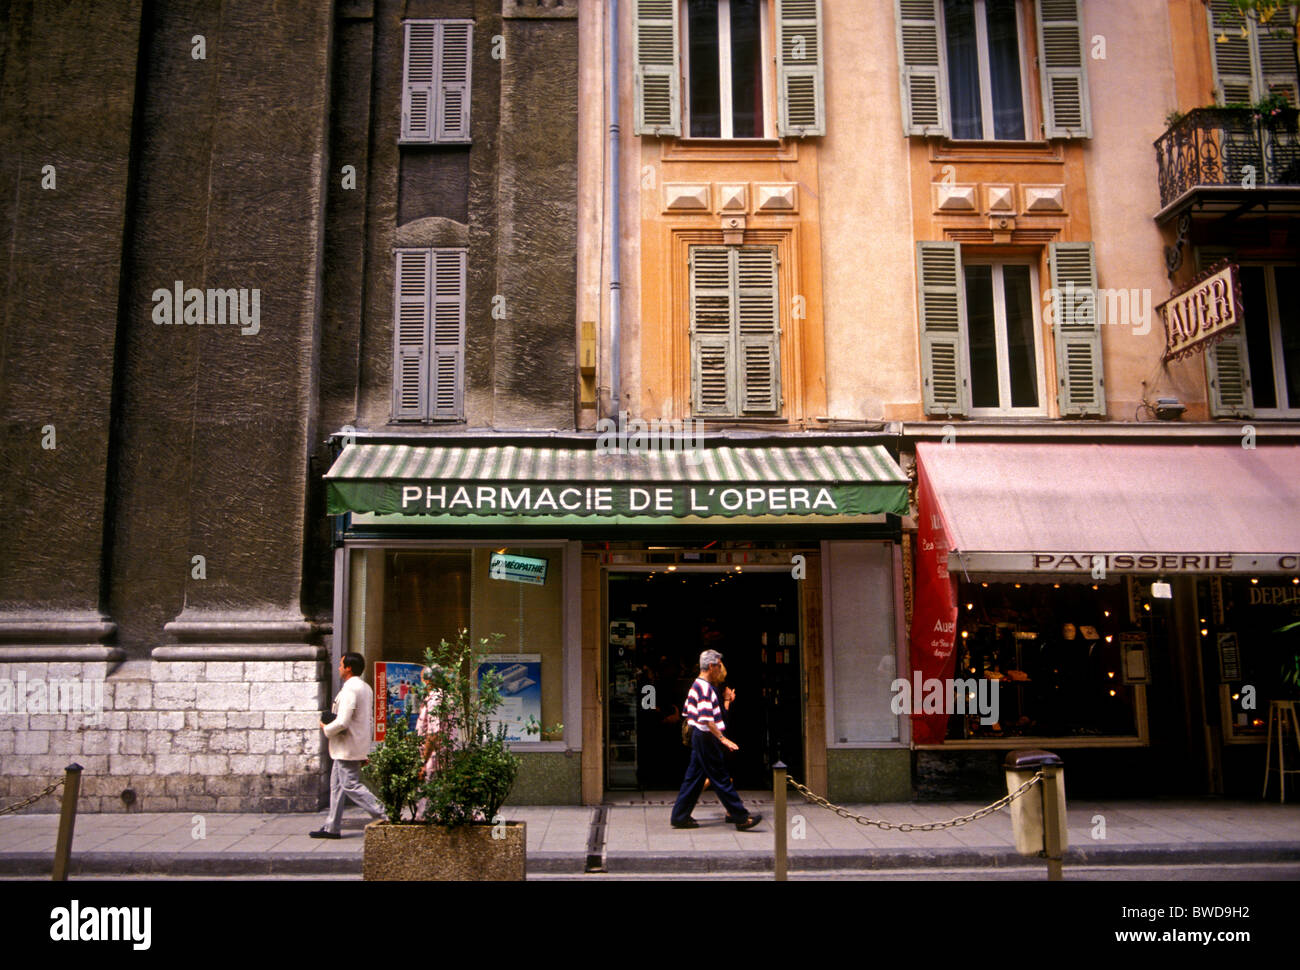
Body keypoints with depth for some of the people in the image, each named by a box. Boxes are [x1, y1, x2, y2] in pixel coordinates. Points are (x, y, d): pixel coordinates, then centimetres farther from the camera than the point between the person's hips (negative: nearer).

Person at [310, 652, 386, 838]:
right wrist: (366, 750, 21)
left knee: (351, 785, -5)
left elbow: (342, 722, -26)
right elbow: (370, 721, 17)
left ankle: (384, 814, -7)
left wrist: (326, 729, -5)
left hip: (347, 748, -10)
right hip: (359, 746, 10)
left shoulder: (349, 689, -19)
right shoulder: (366, 688, 13)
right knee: (337, 783, 15)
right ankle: (332, 827, 20)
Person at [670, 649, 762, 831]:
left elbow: (688, 712, 20)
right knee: (721, 778, -6)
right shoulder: (705, 687, -18)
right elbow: (706, 719, -25)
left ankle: (680, 816, 14)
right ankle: (741, 818, -2)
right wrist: (723, 739, -26)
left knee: (694, 777, 12)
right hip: (706, 738, -10)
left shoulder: (696, 685, 14)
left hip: (698, 736, 10)